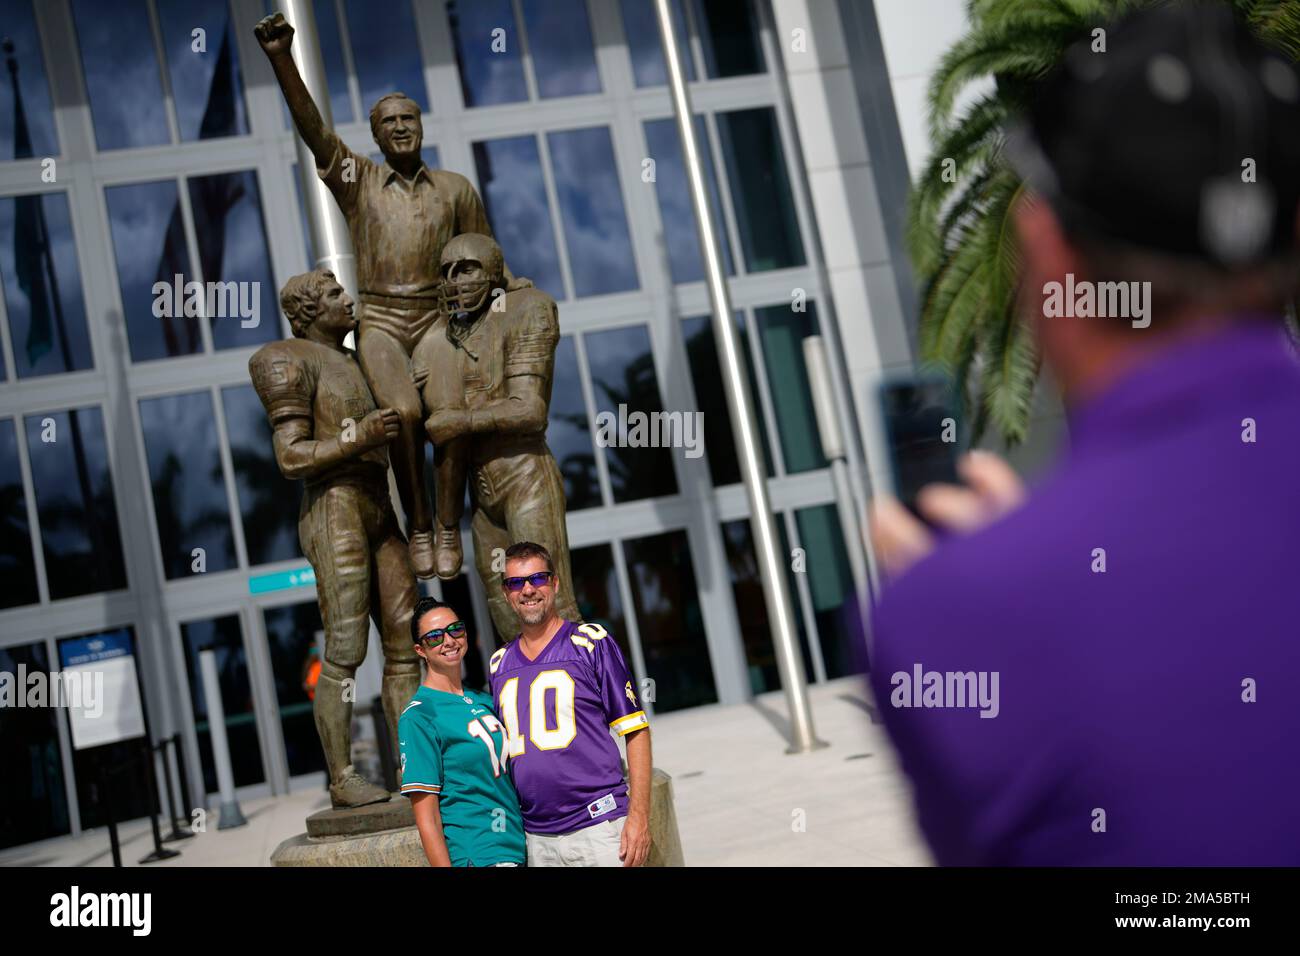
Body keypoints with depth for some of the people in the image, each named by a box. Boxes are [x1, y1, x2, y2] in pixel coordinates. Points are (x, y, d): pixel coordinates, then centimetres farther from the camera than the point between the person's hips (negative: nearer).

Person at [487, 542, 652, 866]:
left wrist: (639, 816, -12)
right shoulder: (499, 664, 12)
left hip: (599, 825, -4)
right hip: (536, 837, 4)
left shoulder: (591, 642, 0)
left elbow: (636, 731, -3)